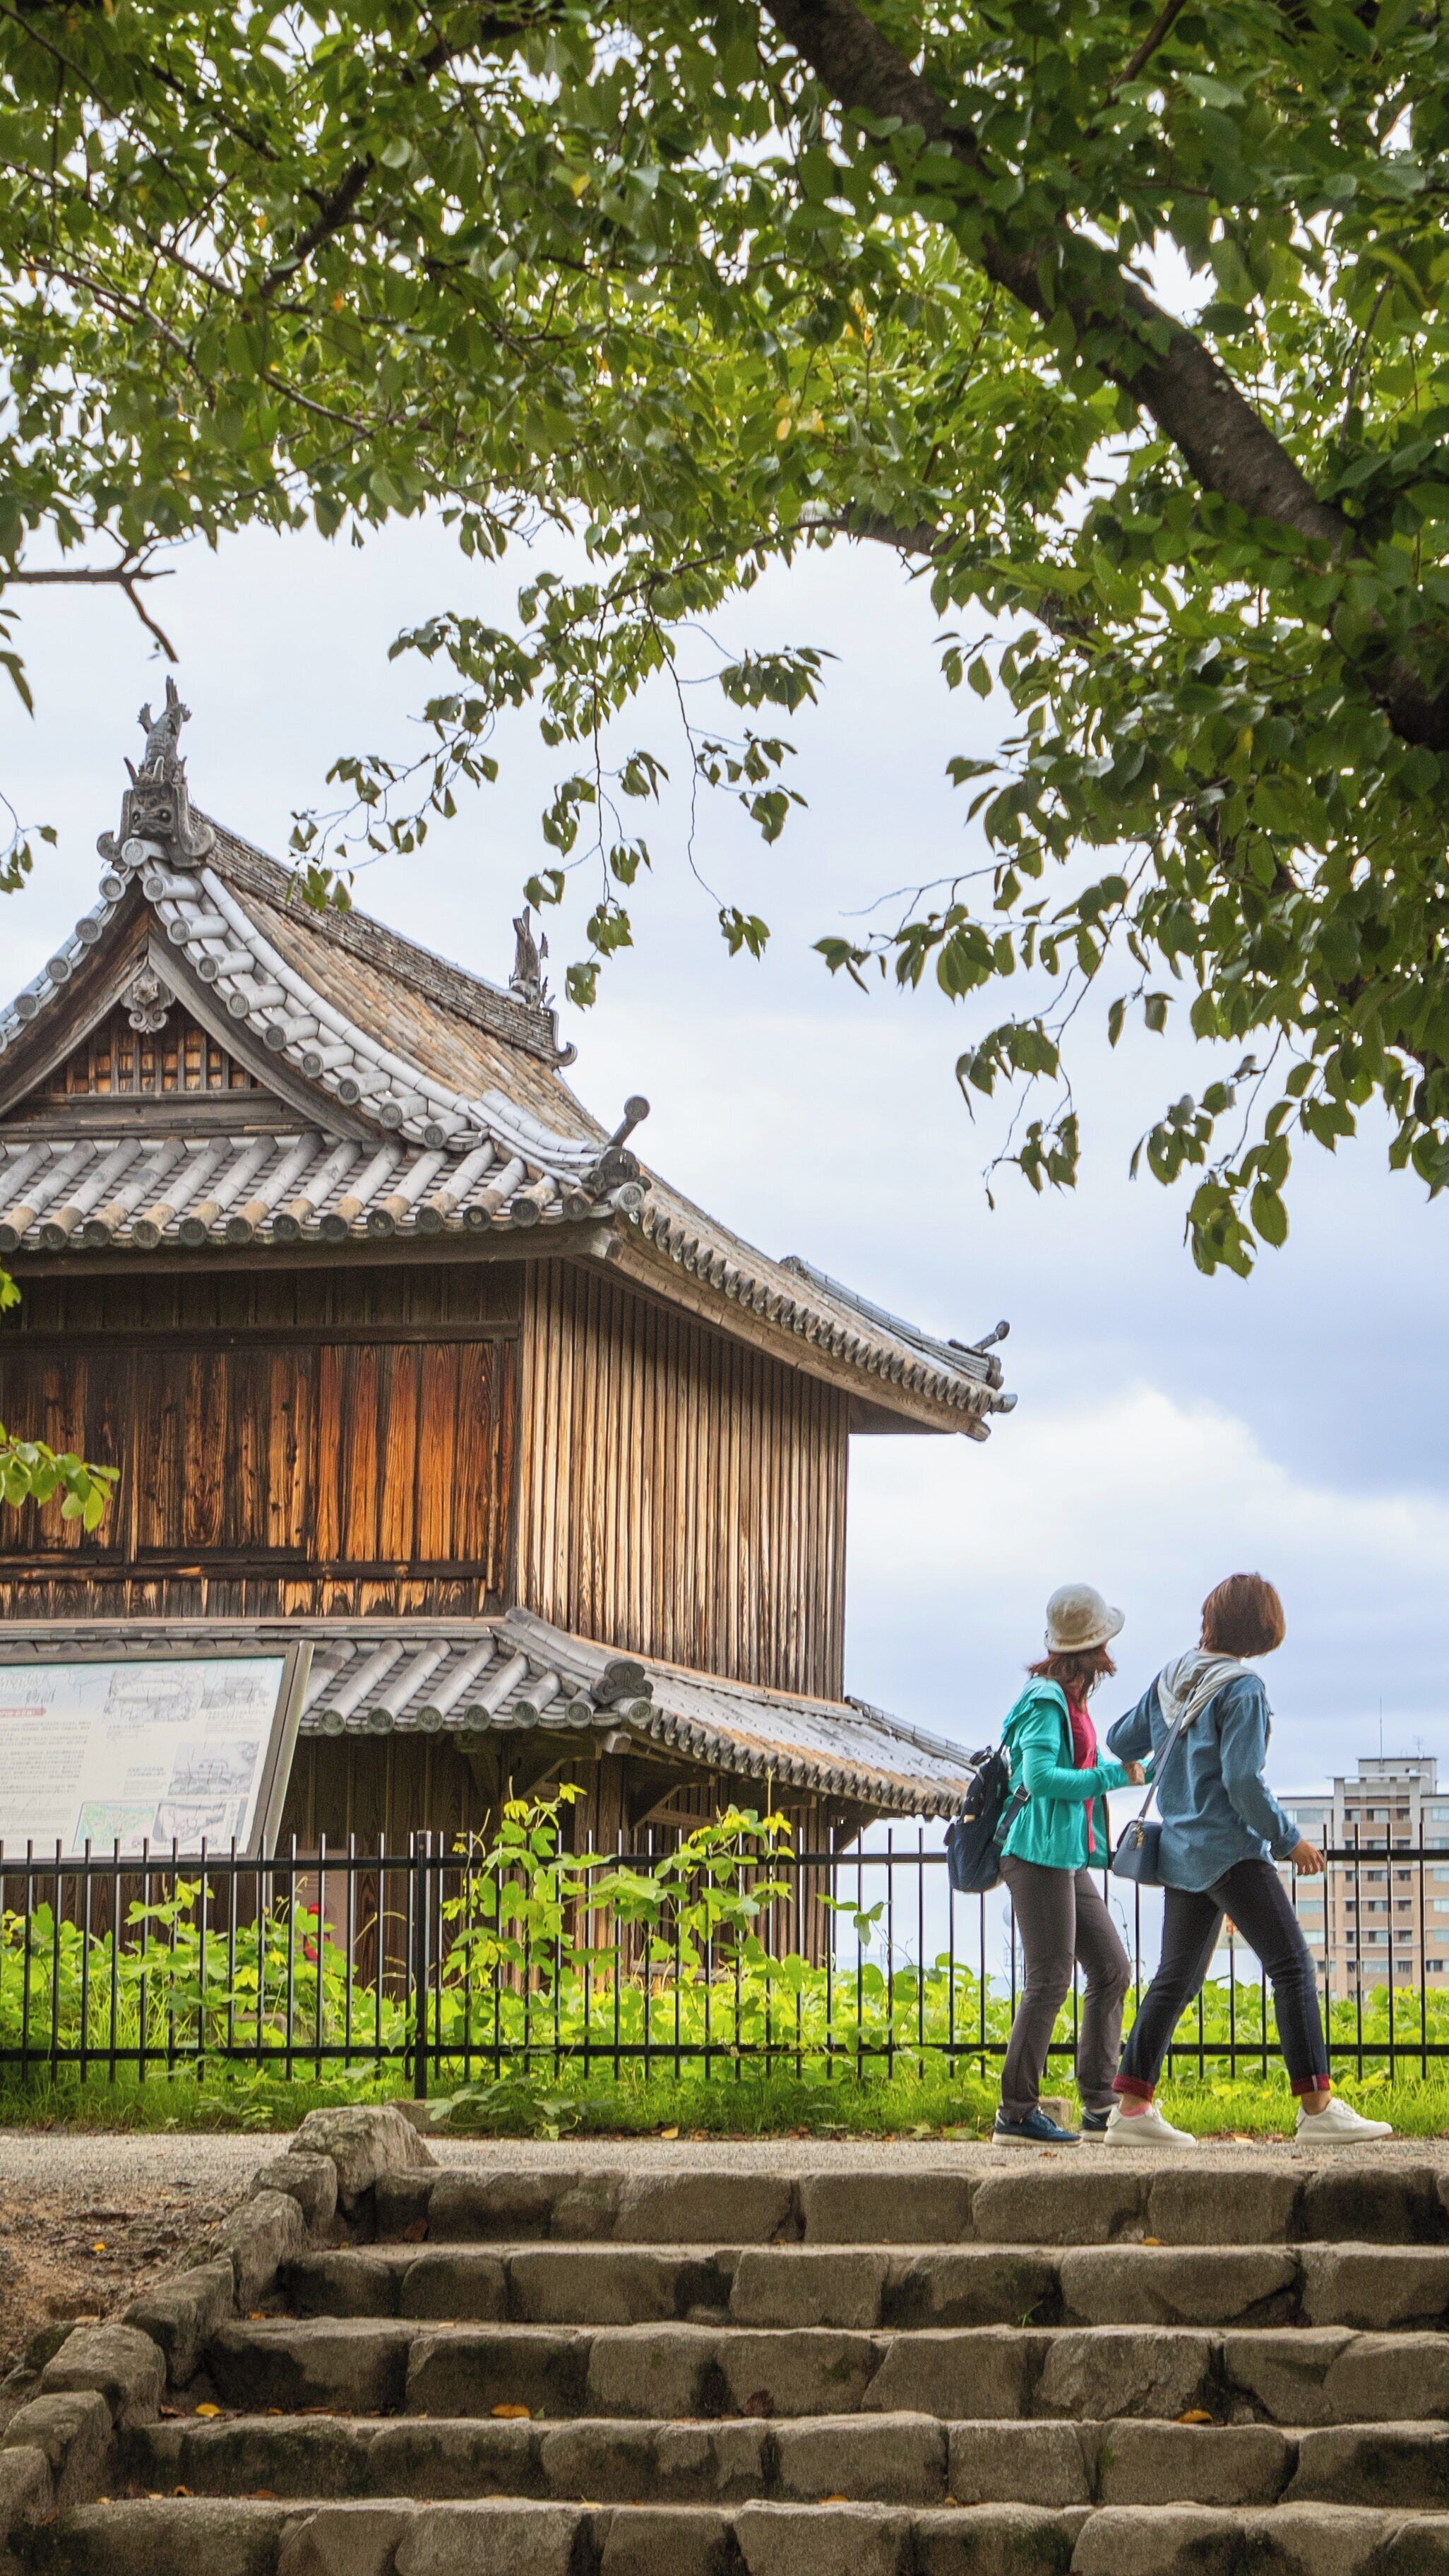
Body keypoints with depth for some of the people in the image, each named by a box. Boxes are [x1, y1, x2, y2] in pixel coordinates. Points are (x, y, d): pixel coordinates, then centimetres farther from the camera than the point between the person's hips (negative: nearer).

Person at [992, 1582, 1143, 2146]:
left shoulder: (1069, 1700, 15)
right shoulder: (1046, 1702, -13)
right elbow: (1040, 1778, -23)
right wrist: (1113, 1776, -19)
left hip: (1070, 1859, 10)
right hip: (1040, 1854, -10)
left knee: (1112, 1971, 10)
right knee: (1049, 1980, -10)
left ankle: (1100, 2106, 12)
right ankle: (1017, 2113, -8)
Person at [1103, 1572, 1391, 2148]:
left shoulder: (1171, 1679, 8)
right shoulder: (1242, 1689, -14)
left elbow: (1122, 1742, 20)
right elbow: (1243, 1780, -20)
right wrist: (1288, 1840, -9)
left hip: (1181, 1852, 8)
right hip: (1231, 1850, -8)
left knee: (1176, 1979, 11)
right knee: (1292, 1966, -6)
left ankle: (1131, 2108, 8)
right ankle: (1317, 2107, -12)